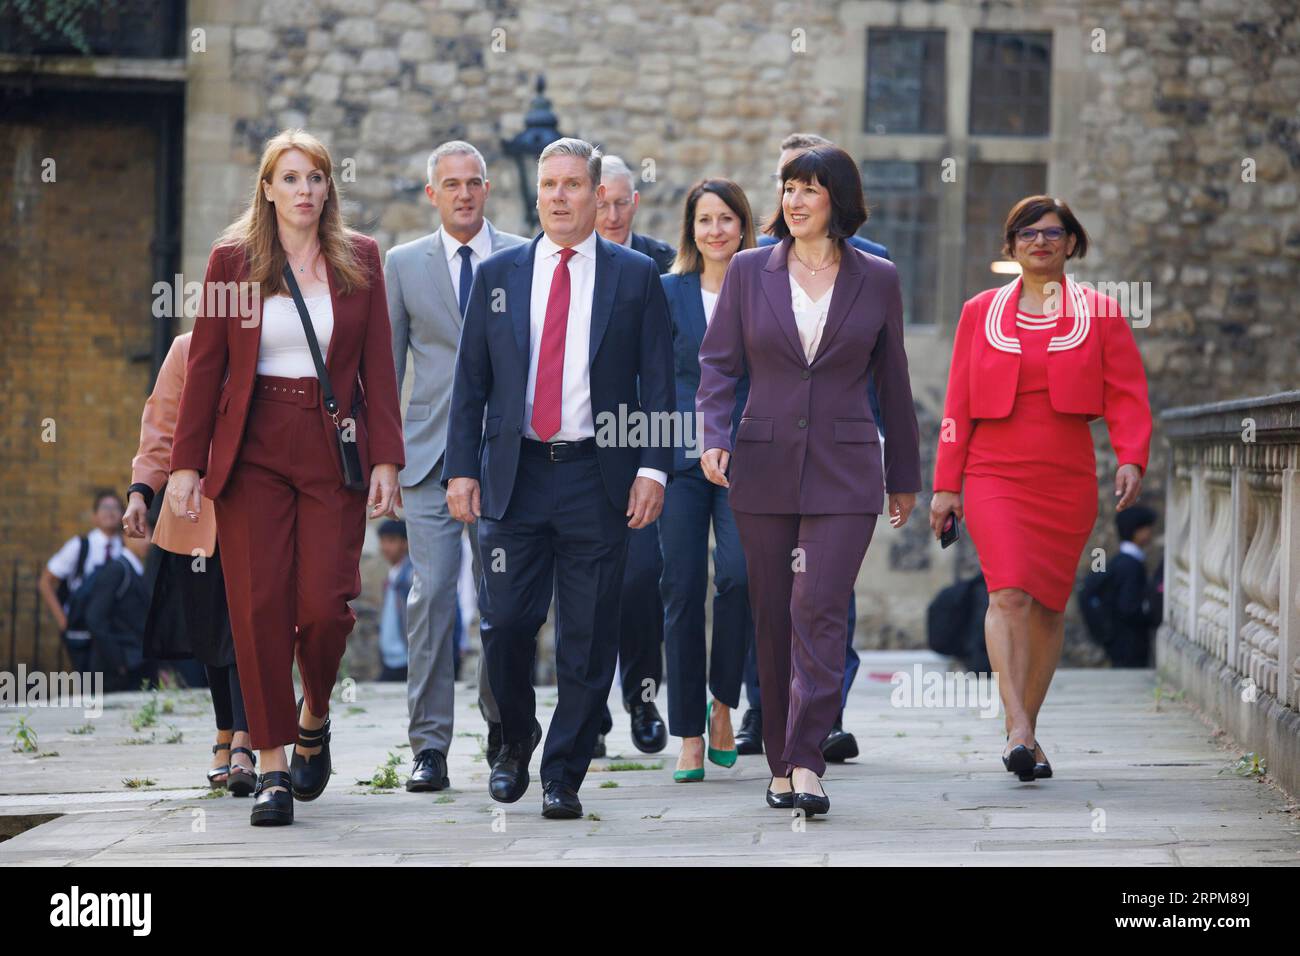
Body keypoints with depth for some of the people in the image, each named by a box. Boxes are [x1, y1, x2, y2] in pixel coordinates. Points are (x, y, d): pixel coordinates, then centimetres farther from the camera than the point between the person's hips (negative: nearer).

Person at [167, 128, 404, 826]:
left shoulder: (360, 259, 7)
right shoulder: (232, 260, 5)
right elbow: (205, 366, 4)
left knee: (325, 604, -9)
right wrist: (186, 462, -2)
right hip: (253, 451, 0)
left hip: (335, 450, 0)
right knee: (260, 606, -4)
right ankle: (273, 767, 3)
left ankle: (314, 717, 21)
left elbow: (377, 366, 6)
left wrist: (385, 459, -3)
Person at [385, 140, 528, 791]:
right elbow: (387, 364, 11)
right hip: (430, 455, 0)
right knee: (431, 593, -8)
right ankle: (429, 744, -6)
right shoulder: (404, 265, 9)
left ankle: (502, 726, 24)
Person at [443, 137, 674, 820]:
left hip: (597, 477, -1)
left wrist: (652, 469, -7)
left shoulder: (635, 277, 6)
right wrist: (461, 470, 2)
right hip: (513, 475, 1)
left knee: (588, 637, 0)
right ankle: (515, 742, 22)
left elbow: (658, 381, 3)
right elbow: (471, 382, 11)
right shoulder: (498, 276, 10)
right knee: (505, 622, -3)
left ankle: (563, 776, 9)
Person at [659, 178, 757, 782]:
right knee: (682, 590, -1)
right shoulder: (668, 292, 7)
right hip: (682, 456, 1)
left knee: (739, 573, -18)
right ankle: (690, 735, 6)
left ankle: (723, 699, 5)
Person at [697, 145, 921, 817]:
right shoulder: (749, 271, 5)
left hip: (844, 473, -2)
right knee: (773, 618, 6)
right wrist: (714, 437, -11)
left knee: (819, 611, -13)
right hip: (764, 469, 2)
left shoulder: (876, 280, 4)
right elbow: (719, 363, 6)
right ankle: (781, 763, 16)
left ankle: (806, 765, -17)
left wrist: (905, 476, 16)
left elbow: (892, 383, 11)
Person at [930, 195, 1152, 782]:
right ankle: (1019, 730, -26)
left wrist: (1131, 459, -13)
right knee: (1009, 593, -19)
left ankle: (1024, 730, 17)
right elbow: (958, 405, 10)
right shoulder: (980, 313, 10)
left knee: (1049, 604, 5)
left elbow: (1127, 397, 3)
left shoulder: (1100, 314, 9)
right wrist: (946, 484, 6)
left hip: (1067, 480, 1)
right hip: (995, 475, -1)